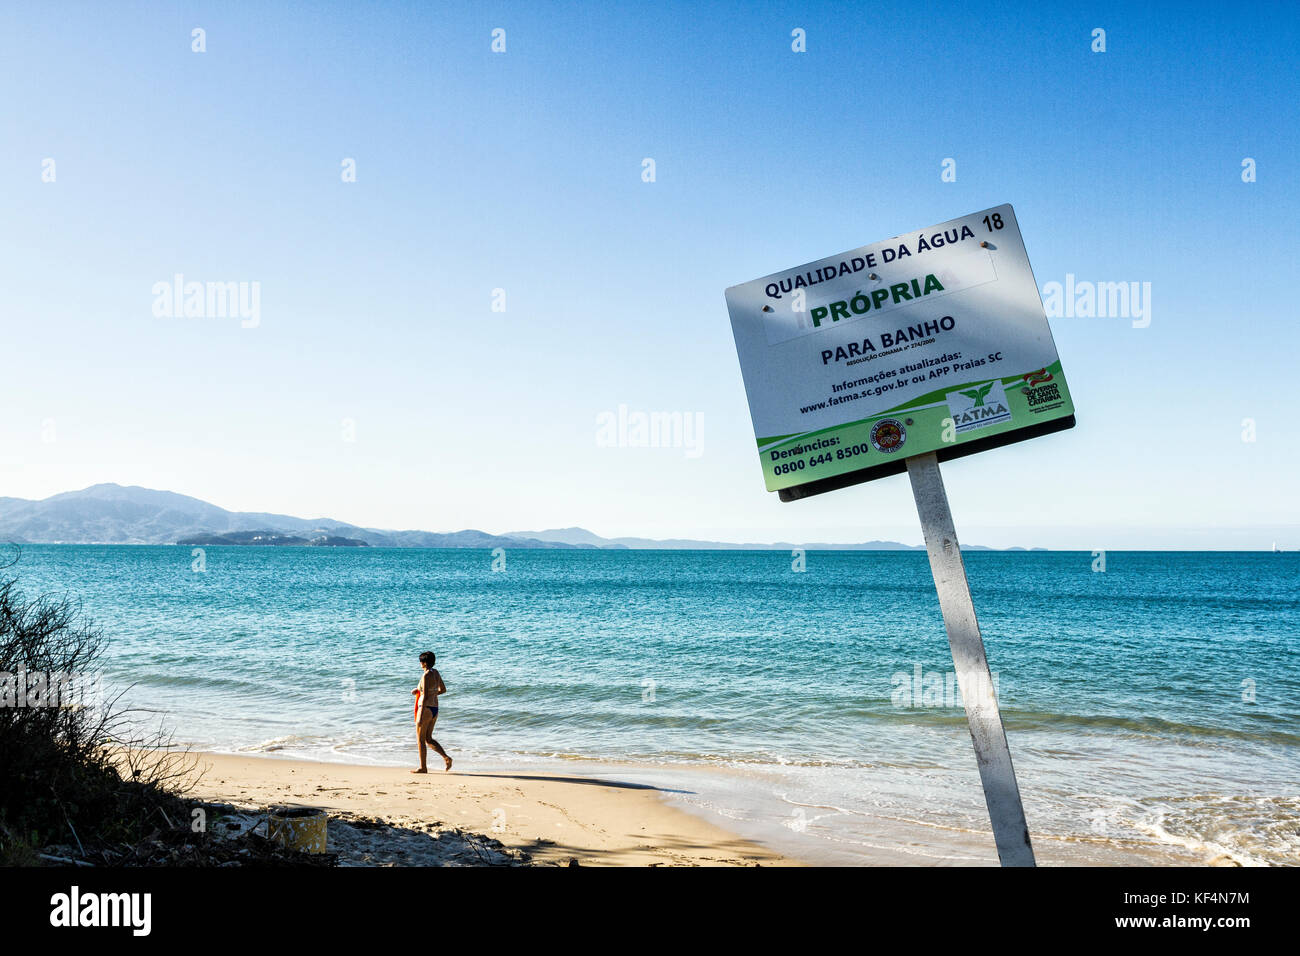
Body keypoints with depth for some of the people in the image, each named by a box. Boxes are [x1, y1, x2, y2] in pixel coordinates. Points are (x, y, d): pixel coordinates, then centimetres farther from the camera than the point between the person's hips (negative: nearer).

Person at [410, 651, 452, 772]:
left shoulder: (426, 675, -18)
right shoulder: (436, 673, 8)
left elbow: (425, 697, -21)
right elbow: (443, 690, 19)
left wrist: (420, 717, -21)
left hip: (426, 709, -8)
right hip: (435, 709, 8)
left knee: (420, 739, 5)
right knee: (428, 739, 16)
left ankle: (423, 768, 11)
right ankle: (446, 757, 2)